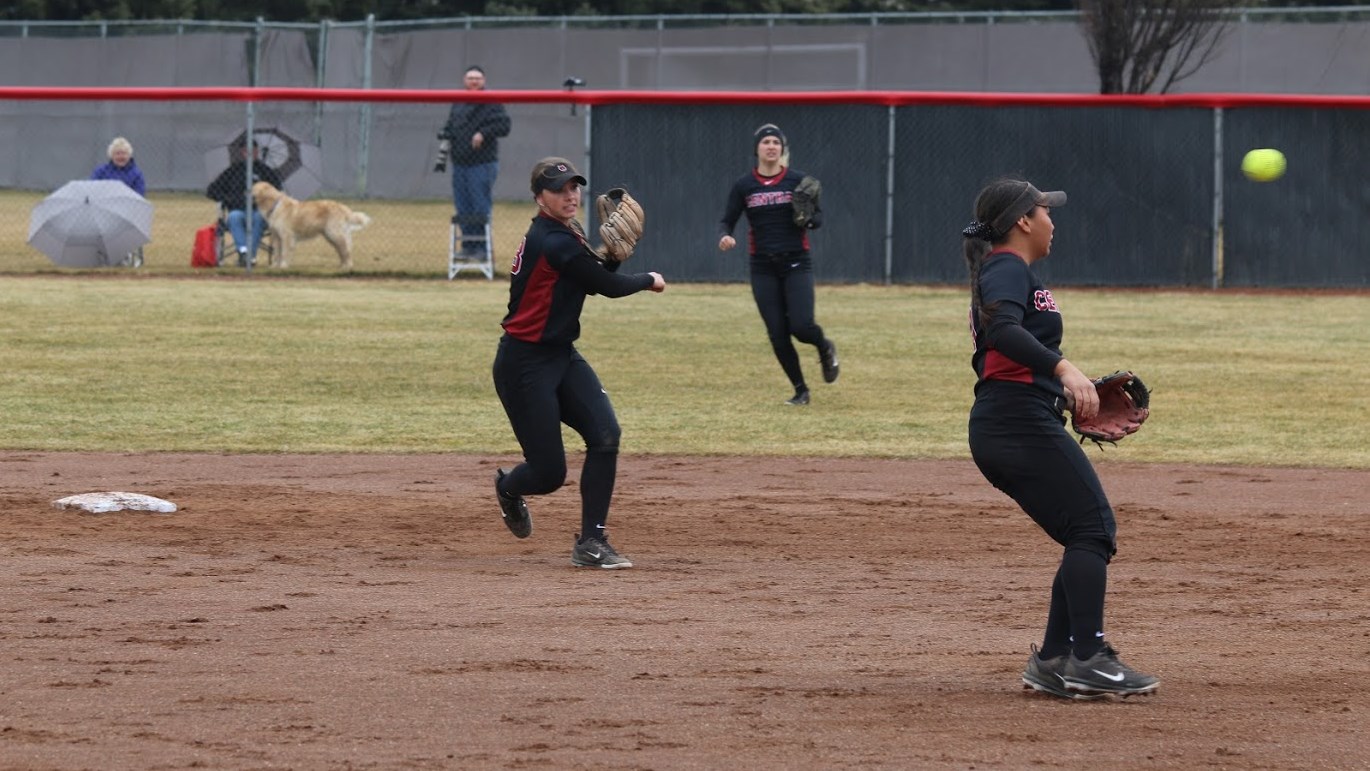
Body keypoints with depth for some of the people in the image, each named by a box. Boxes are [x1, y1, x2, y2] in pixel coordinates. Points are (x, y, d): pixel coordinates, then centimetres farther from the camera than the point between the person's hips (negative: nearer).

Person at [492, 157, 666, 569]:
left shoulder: (560, 234, 8)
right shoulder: (554, 244, -22)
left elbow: (595, 278, 15)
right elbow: (610, 286, -16)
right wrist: (650, 280, 3)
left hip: (561, 357, 9)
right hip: (524, 365, -9)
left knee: (605, 434, -11)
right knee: (550, 473, -4)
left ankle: (591, 543, -8)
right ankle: (509, 488, 34)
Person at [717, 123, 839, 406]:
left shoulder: (797, 181, -1)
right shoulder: (744, 186, 2)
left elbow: (818, 218, 1)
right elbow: (727, 221, 4)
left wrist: (808, 218, -22)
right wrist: (724, 237, -19)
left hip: (796, 264, -2)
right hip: (763, 268, 2)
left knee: (801, 327, -14)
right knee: (777, 334, -1)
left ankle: (825, 348, 22)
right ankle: (800, 390, 15)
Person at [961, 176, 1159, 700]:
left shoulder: (999, 272, 25)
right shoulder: (1009, 269, -6)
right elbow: (1003, 331, -26)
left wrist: (1066, 396, 28)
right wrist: (1063, 368, -37)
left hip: (996, 433, 10)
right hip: (1023, 424, -10)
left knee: (1091, 538, 11)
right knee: (1092, 528, -13)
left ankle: (1053, 660, 7)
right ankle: (1087, 659, -20)